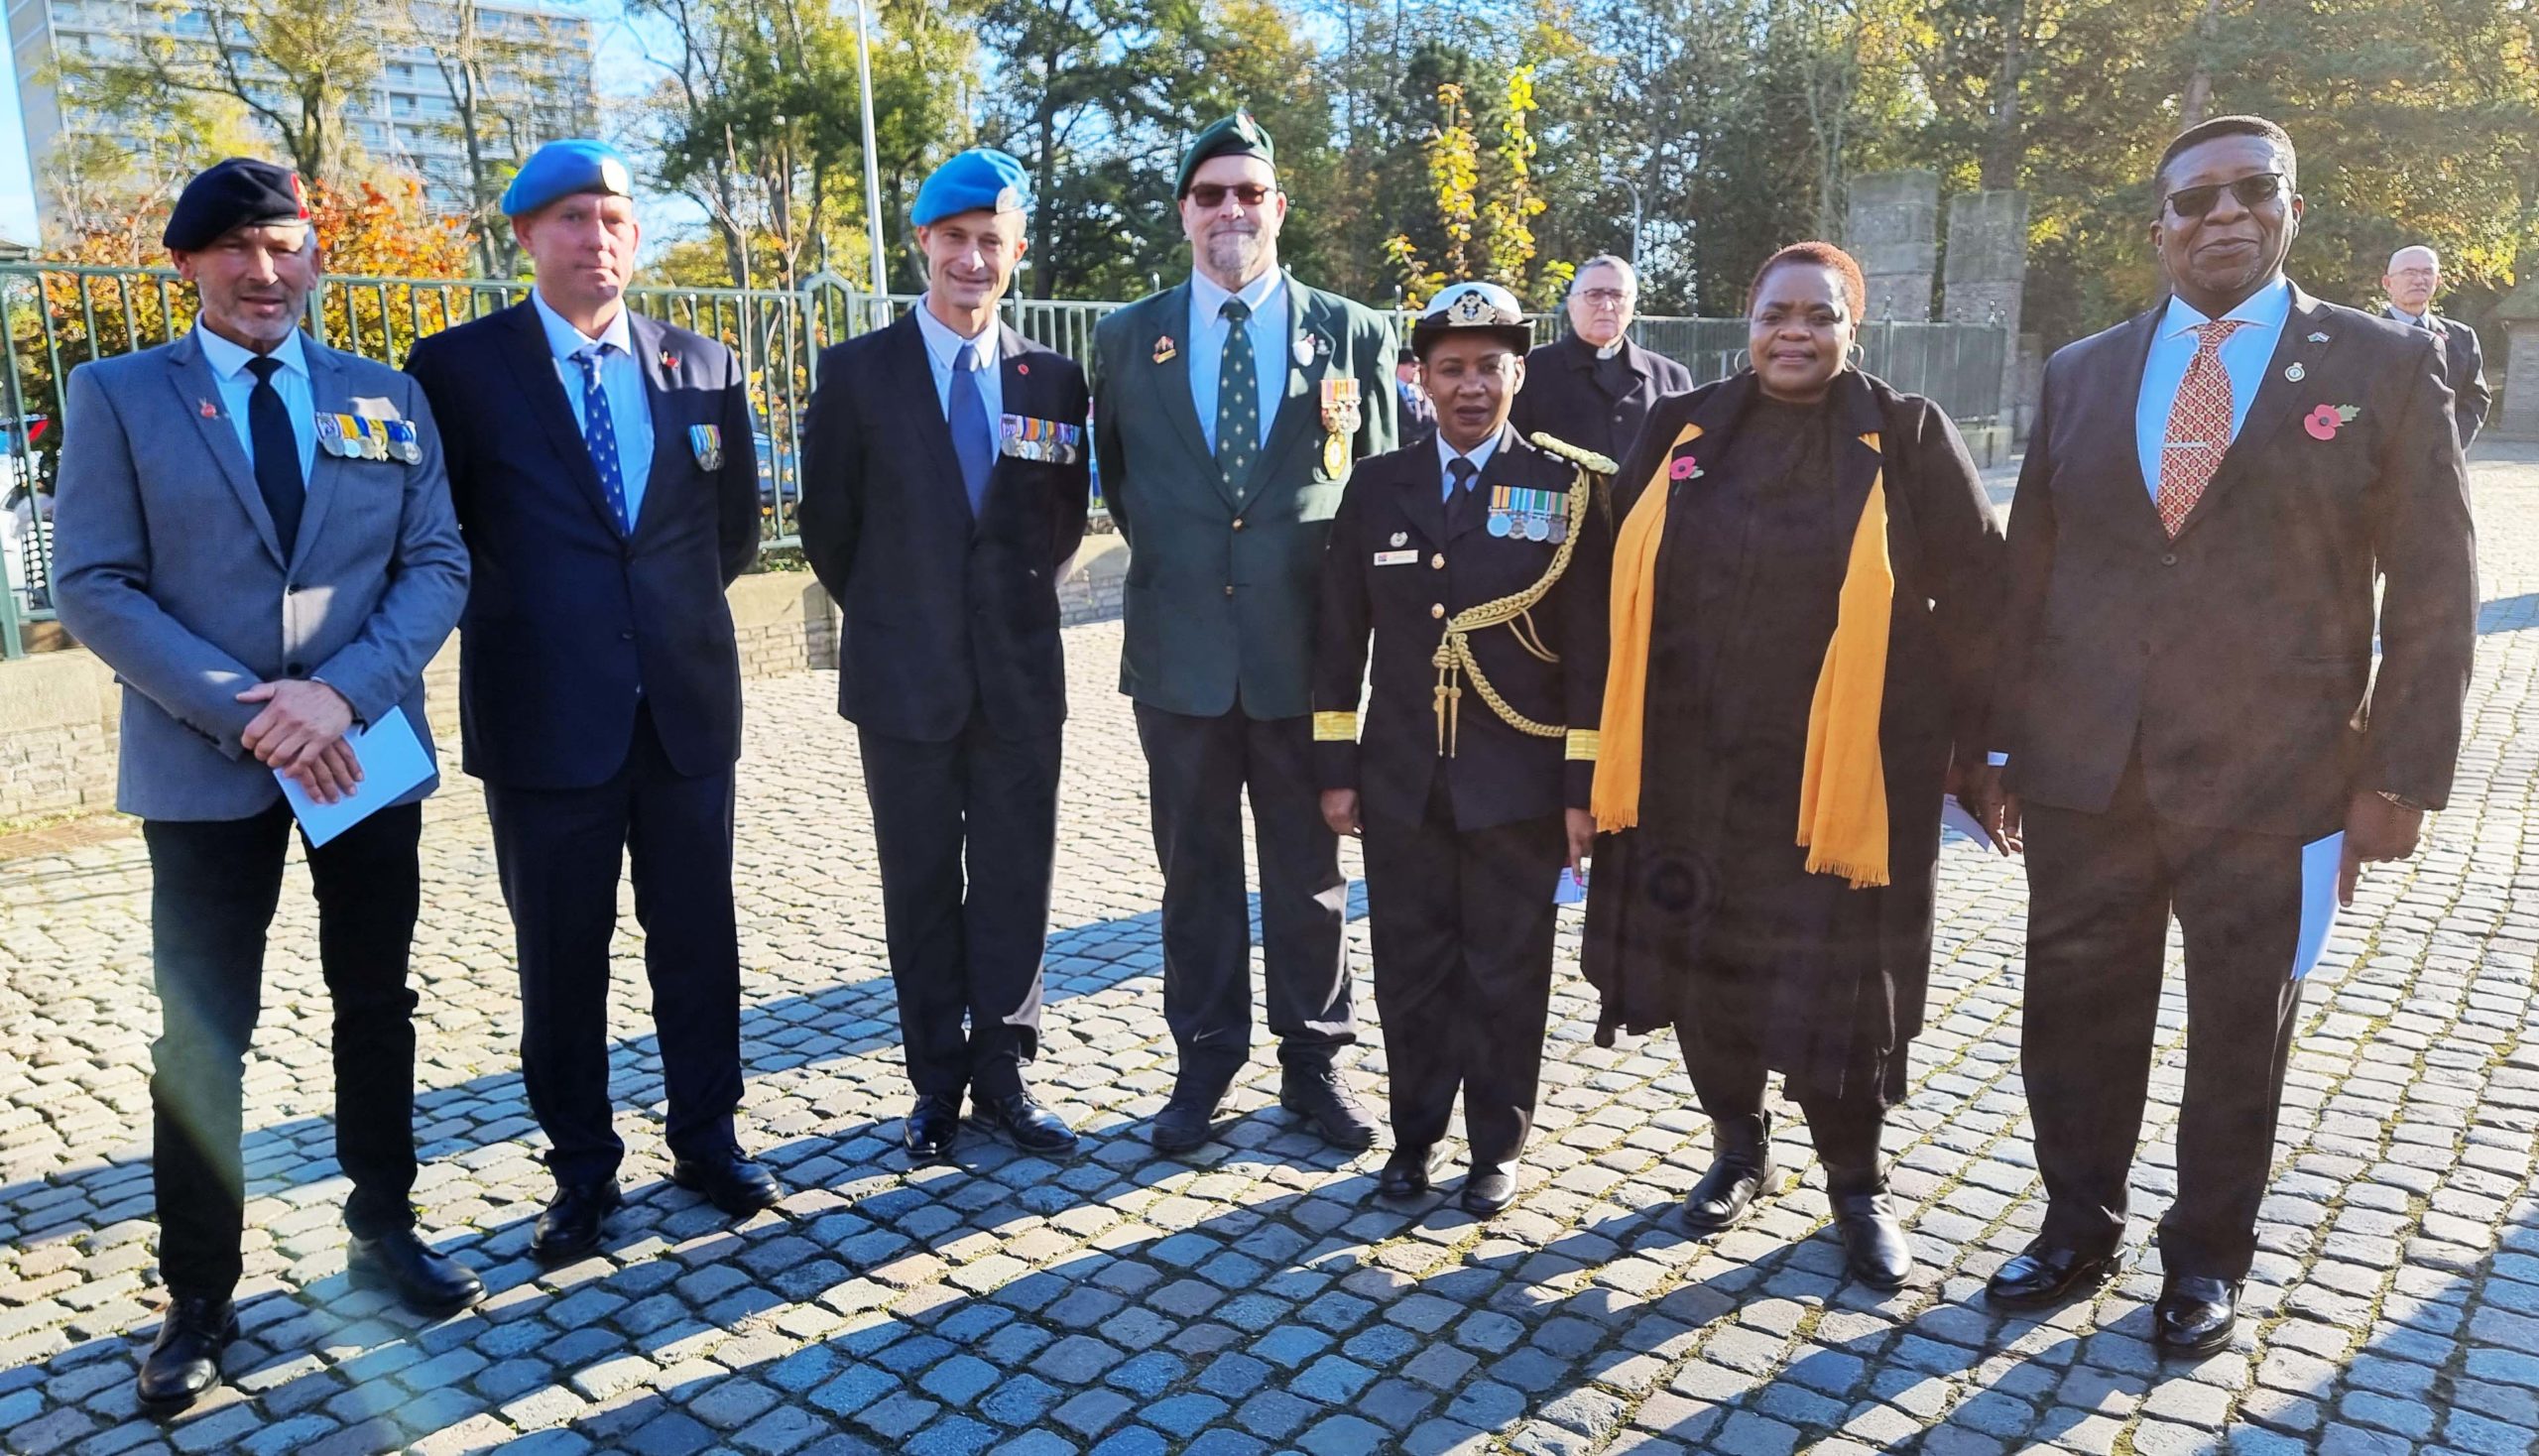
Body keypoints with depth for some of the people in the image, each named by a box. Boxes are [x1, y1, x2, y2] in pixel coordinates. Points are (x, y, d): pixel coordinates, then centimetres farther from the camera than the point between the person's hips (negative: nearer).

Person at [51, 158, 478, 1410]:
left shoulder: (389, 398, 8)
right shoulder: (118, 396, 2)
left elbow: (436, 566, 1)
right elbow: (95, 588, -6)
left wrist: (342, 691, -15)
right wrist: (245, 711, -17)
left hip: (364, 749, 2)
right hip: (204, 766, -2)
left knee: (377, 1006, 13)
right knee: (201, 1038, 5)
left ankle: (384, 1231, 30)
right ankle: (199, 1300, 19)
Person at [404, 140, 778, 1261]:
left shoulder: (702, 366, 7)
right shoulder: (458, 367, -2)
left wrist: (669, 611, 11)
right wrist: (515, 614, 4)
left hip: (685, 702, 2)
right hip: (545, 710, -2)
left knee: (696, 934, 11)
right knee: (560, 953, 8)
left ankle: (708, 1138, 27)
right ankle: (581, 1170, 23)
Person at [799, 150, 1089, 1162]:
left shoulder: (1053, 379, 4)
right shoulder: (858, 372, -2)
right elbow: (829, 525, 3)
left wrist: (1015, 607, 8)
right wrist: (893, 619, 7)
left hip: (1021, 675, 2)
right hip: (906, 675, -1)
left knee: (1015, 882, 7)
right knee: (921, 887, 9)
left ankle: (1002, 1074, 20)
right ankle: (937, 1083, 21)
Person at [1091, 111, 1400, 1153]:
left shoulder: (1354, 335, 2)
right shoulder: (1127, 339, 6)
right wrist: (1170, 558, 11)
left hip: (1306, 650, -1)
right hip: (1179, 648, 1)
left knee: (1310, 872, 10)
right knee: (1195, 871, 11)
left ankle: (1314, 1062, 26)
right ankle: (1205, 1060, 25)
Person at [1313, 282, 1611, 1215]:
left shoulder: (1567, 490, -2)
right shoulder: (1377, 487, 5)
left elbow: (1592, 649, -3)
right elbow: (1340, 637, 7)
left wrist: (1584, 788, -7)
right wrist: (1336, 770, 4)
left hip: (1518, 785, -2)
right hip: (1401, 782, 2)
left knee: (1506, 977, 9)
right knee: (1411, 971, 10)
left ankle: (1496, 1148, 27)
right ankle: (1415, 1135, 29)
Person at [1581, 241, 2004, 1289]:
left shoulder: (1907, 439, -2)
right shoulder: (1681, 432, 5)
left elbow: (1975, 599, 1)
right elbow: (1627, 586, 9)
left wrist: (1977, 742, 1)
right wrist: (1617, 741, 8)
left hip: (1845, 775, -3)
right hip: (1691, 770, 3)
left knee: (1836, 990, 4)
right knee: (1701, 967, 12)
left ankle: (1857, 1186, 28)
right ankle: (1738, 1147, 36)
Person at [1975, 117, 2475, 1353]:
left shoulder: (2387, 365, 1)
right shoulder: (2080, 373, 8)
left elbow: (2434, 589, -1)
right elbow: (2026, 570, 9)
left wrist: (2399, 773, -6)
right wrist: (2001, 741, 7)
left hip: (2270, 777, -2)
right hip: (2082, 770, 2)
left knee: (2243, 1030, 12)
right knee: (2076, 1016, 11)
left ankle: (2206, 1256, 31)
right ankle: (2078, 1226, 31)